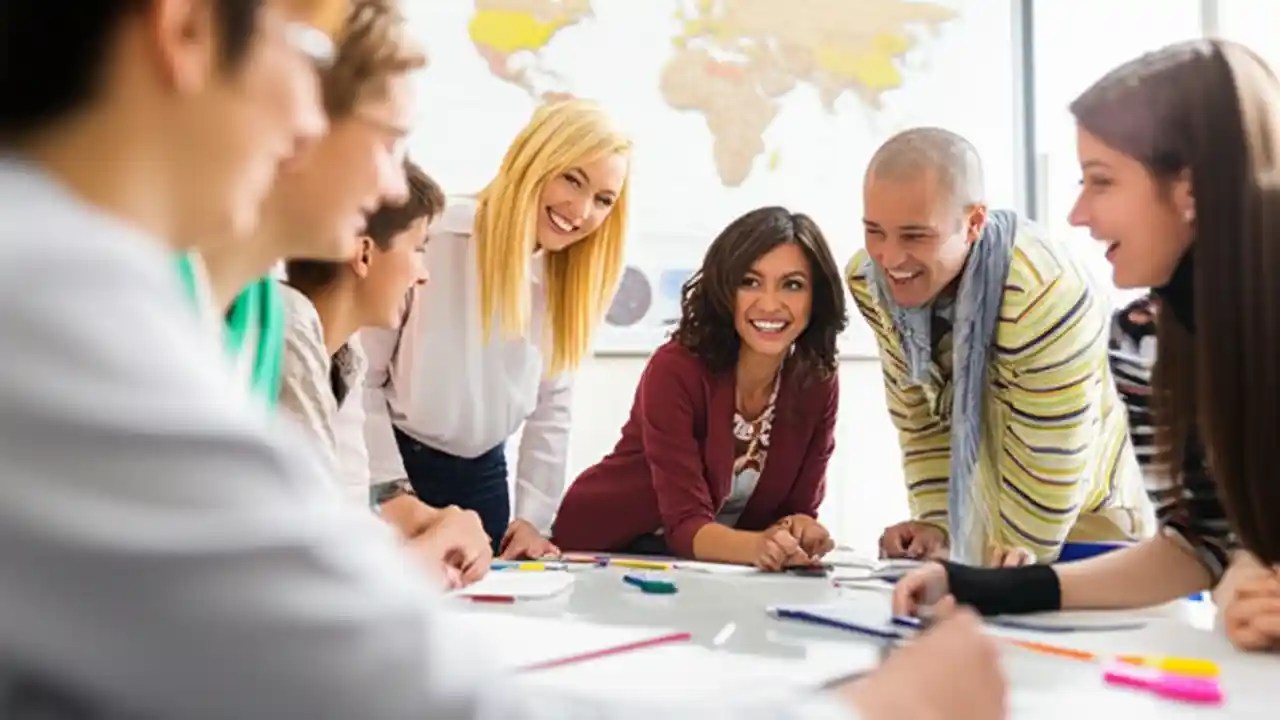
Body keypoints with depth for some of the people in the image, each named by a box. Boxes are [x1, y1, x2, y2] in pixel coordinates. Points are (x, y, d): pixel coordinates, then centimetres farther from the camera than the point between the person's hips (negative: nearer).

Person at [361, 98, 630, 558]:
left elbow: (552, 404, 7)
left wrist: (533, 516, 1)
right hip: (394, 466, -5)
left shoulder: (569, 280, 2)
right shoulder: (432, 242, -19)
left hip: (483, 477, 6)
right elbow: (360, 380, -17)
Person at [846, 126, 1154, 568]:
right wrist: (934, 522, -12)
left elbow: (1047, 463, -26)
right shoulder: (869, 280, -14)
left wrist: (1025, 551, -17)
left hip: (1085, 520, -5)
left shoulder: (1047, 296, -36)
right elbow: (919, 418, -5)